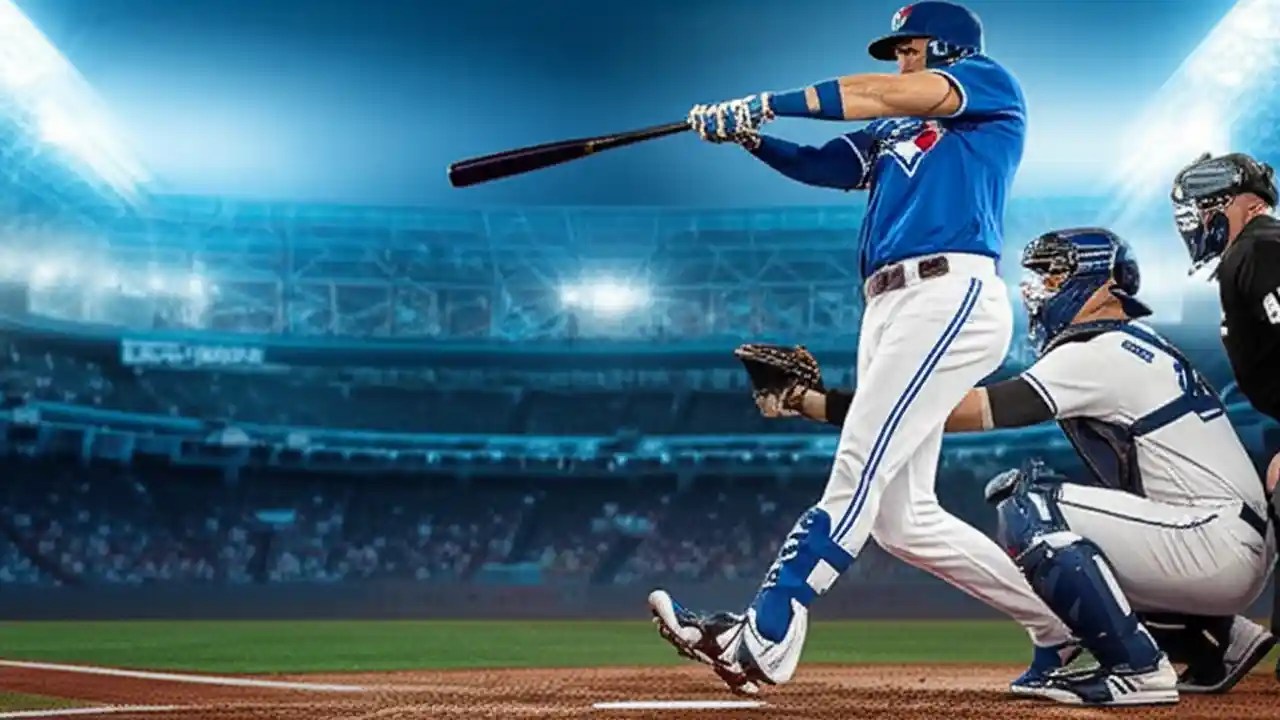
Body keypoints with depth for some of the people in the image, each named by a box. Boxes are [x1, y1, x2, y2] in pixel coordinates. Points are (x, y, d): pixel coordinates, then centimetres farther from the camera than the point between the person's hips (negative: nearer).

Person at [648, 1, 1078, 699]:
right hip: (887, 311, 9)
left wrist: (765, 103, -5)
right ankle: (1062, 628, 13)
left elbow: (880, 94, -4)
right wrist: (748, 136, -1)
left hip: (950, 295, -9)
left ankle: (763, 641, -23)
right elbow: (819, 166, 16)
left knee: (858, 470, -18)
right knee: (902, 518, 4)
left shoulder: (992, 84, 9)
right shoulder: (891, 135, 31)